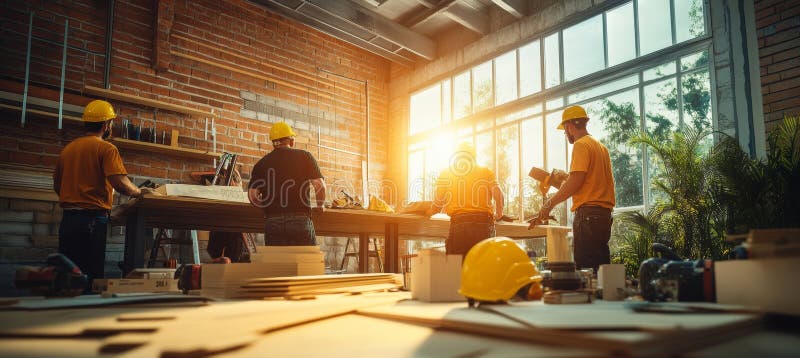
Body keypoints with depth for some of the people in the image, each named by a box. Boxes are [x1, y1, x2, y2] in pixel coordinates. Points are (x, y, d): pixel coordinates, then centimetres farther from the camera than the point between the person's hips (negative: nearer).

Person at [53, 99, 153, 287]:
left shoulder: (68, 148, 13)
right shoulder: (106, 148, -8)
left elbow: (57, 186, 20)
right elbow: (120, 183, -20)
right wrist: (139, 192, -3)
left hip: (68, 218, 7)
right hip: (92, 220, -7)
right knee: (91, 276, -3)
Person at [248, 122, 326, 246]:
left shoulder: (261, 164, 9)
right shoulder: (304, 156, 4)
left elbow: (252, 195, 1)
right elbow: (320, 185, -5)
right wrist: (320, 205, 12)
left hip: (272, 222, 2)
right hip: (301, 220, -2)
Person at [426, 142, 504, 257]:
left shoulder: (446, 173, 13)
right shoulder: (486, 172, 14)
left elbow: (438, 203, 9)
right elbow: (498, 193, 0)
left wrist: (429, 212, 29)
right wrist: (498, 214, 16)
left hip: (459, 222, -1)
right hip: (484, 222, 1)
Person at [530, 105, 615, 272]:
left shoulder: (581, 145, -7)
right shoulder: (600, 146, 21)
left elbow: (575, 181, -15)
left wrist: (550, 203, -6)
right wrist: (564, 181, 24)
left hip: (588, 213, -9)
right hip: (604, 213, 9)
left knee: (585, 265, -10)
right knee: (600, 268, 11)